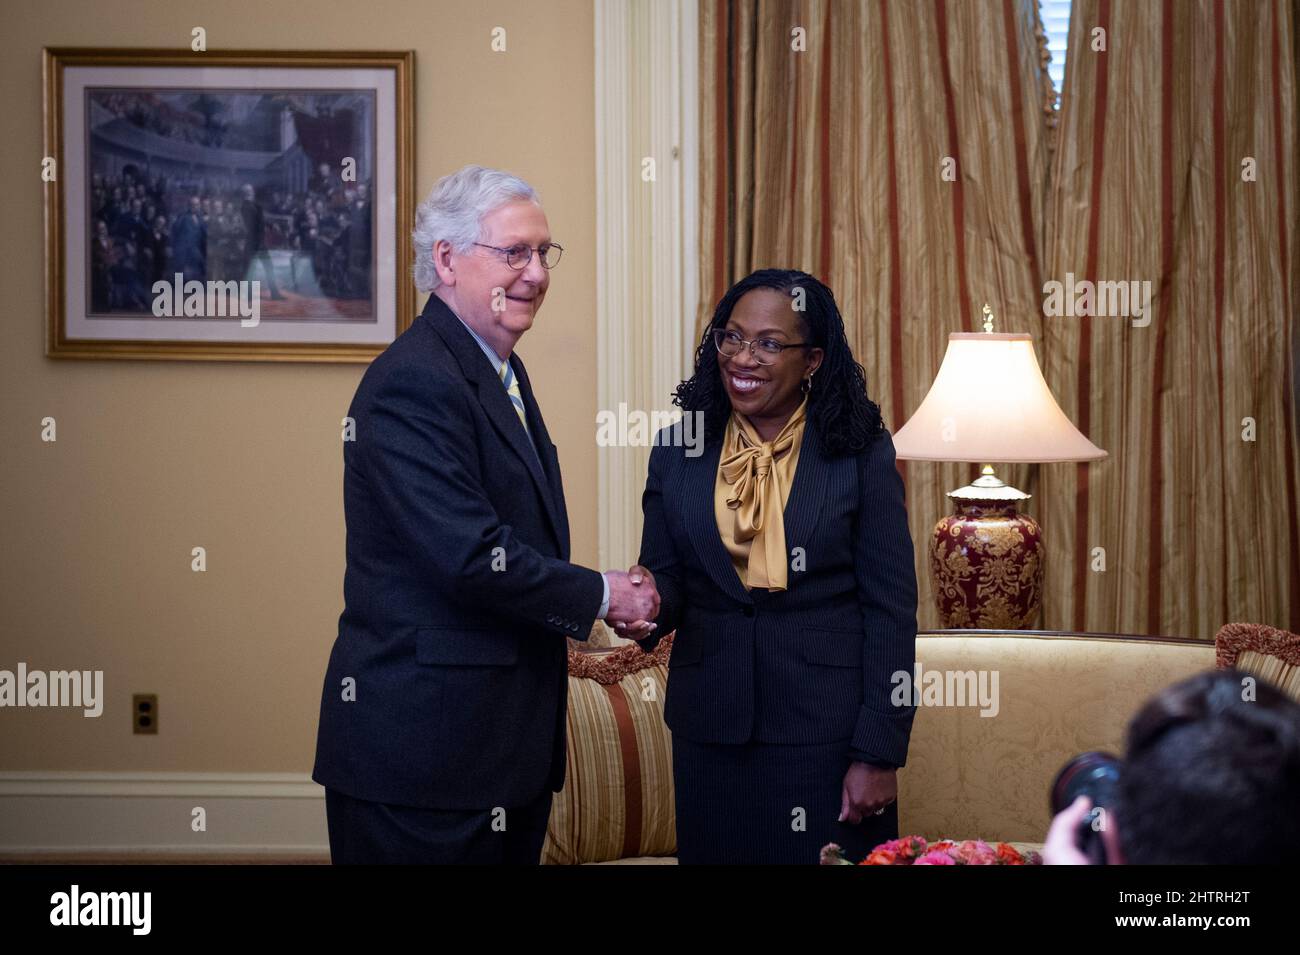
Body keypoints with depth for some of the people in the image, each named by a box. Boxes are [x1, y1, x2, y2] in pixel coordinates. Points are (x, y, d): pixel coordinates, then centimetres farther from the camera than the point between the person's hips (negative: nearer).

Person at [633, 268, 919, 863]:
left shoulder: (862, 454, -5)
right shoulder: (678, 452, 4)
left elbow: (890, 610, -5)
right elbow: (666, 579, 8)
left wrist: (879, 753, -9)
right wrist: (647, 606, -17)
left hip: (827, 729, -3)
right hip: (711, 730, 3)